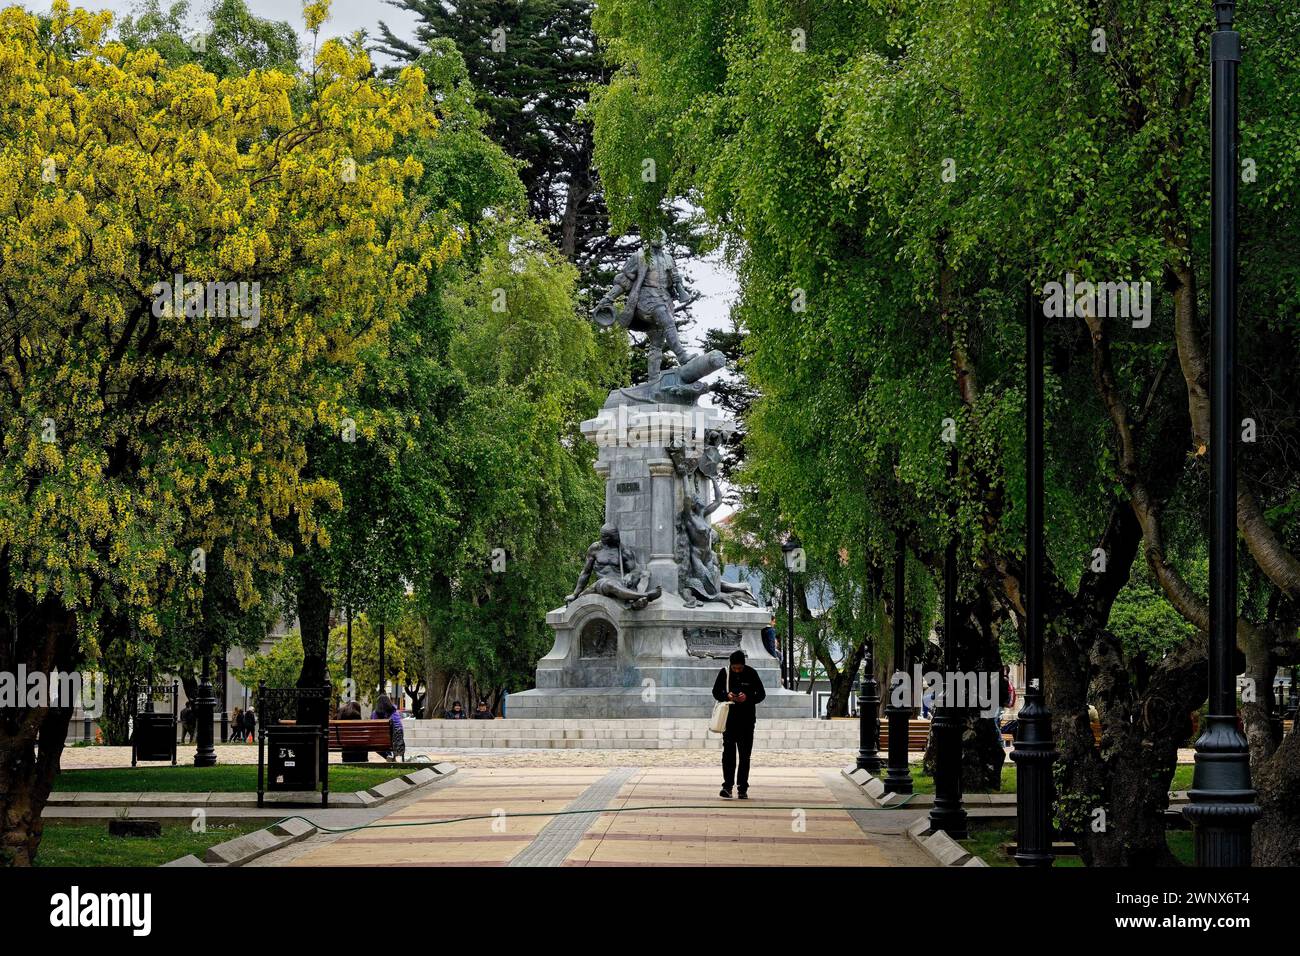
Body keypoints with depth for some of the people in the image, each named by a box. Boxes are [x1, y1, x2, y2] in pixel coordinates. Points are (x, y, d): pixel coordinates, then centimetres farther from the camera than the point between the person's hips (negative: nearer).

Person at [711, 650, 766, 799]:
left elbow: (761, 694, 1)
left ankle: (742, 788, 7)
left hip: (747, 719, 0)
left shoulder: (752, 674, -3)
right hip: (729, 718, 0)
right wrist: (727, 696, -16)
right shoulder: (724, 673, -1)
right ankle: (727, 785, -9)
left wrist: (748, 698, -18)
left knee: (745, 755, 3)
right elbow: (716, 692, 5)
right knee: (728, 752, -8)